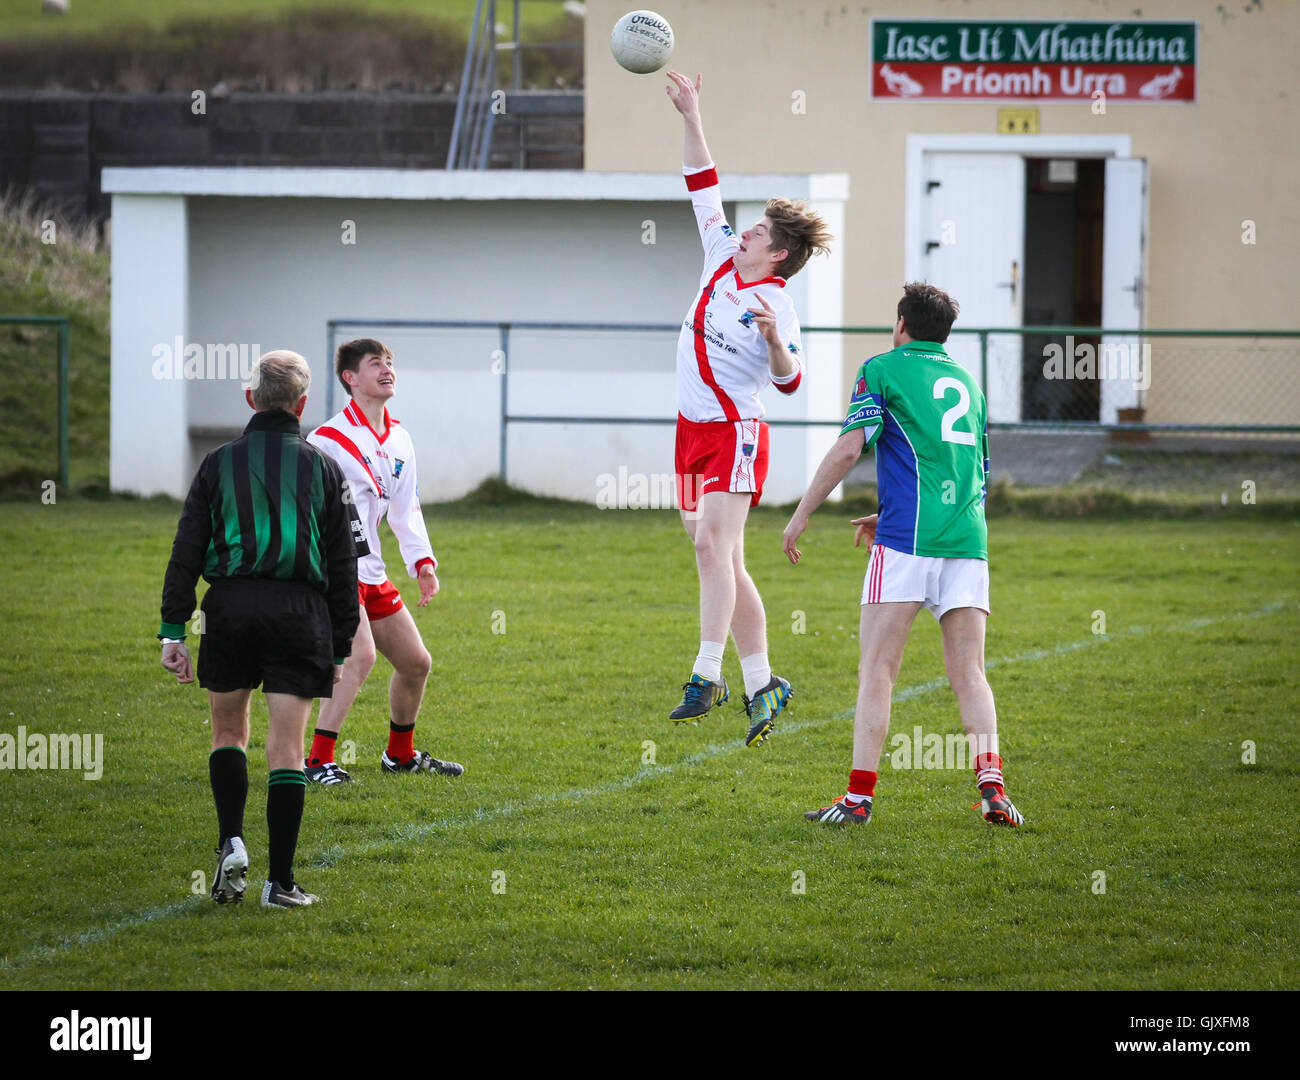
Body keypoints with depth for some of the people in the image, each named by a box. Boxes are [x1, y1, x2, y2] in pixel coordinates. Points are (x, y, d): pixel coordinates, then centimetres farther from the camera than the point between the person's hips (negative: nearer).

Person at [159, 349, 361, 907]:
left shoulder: (219, 463, 7)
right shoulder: (324, 468, 8)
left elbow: (186, 551, 2)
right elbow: (344, 566, 9)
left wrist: (172, 630, 3)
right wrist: (341, 647, 15)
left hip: (231, 609, 0)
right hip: (300, 611, 0)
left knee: (228, 731, 18)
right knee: (286, 746, 0)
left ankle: (232, 841, -1)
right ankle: (281, 882, -2)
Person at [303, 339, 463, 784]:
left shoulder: (399, 440, 12)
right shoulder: (328, 439, -14)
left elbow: (406, 509, 20)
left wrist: (422, 562, 8)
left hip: (371, 574, 9)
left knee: (415, 662, 13)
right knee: (361, 654, -26)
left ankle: (401, 754, 34)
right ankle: (318, 762, -25)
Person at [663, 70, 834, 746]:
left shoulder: (775, 305, -12)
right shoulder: (723, 259, 7)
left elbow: (789, 380, -20)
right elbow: (704, 187, 15)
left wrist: (772, 335, -37)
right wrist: (691, 118, 13)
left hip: (734, 431, -8)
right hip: (694, 431, 8)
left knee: (713, 543, -22)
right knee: (721, 559, 7)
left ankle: (706, 677, -30)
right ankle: (762, 684, 12)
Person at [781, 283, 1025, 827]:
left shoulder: (883, 369, 5)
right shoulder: (966, 380, 24)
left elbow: (849, 448, -6)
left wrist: (801, 514, 1)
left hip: (907, 538, -5)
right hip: (969, 538, 5)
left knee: (877, 669, -3)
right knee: (969, 674, 4)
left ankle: (859, 795, -8)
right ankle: (991, 784, -12)